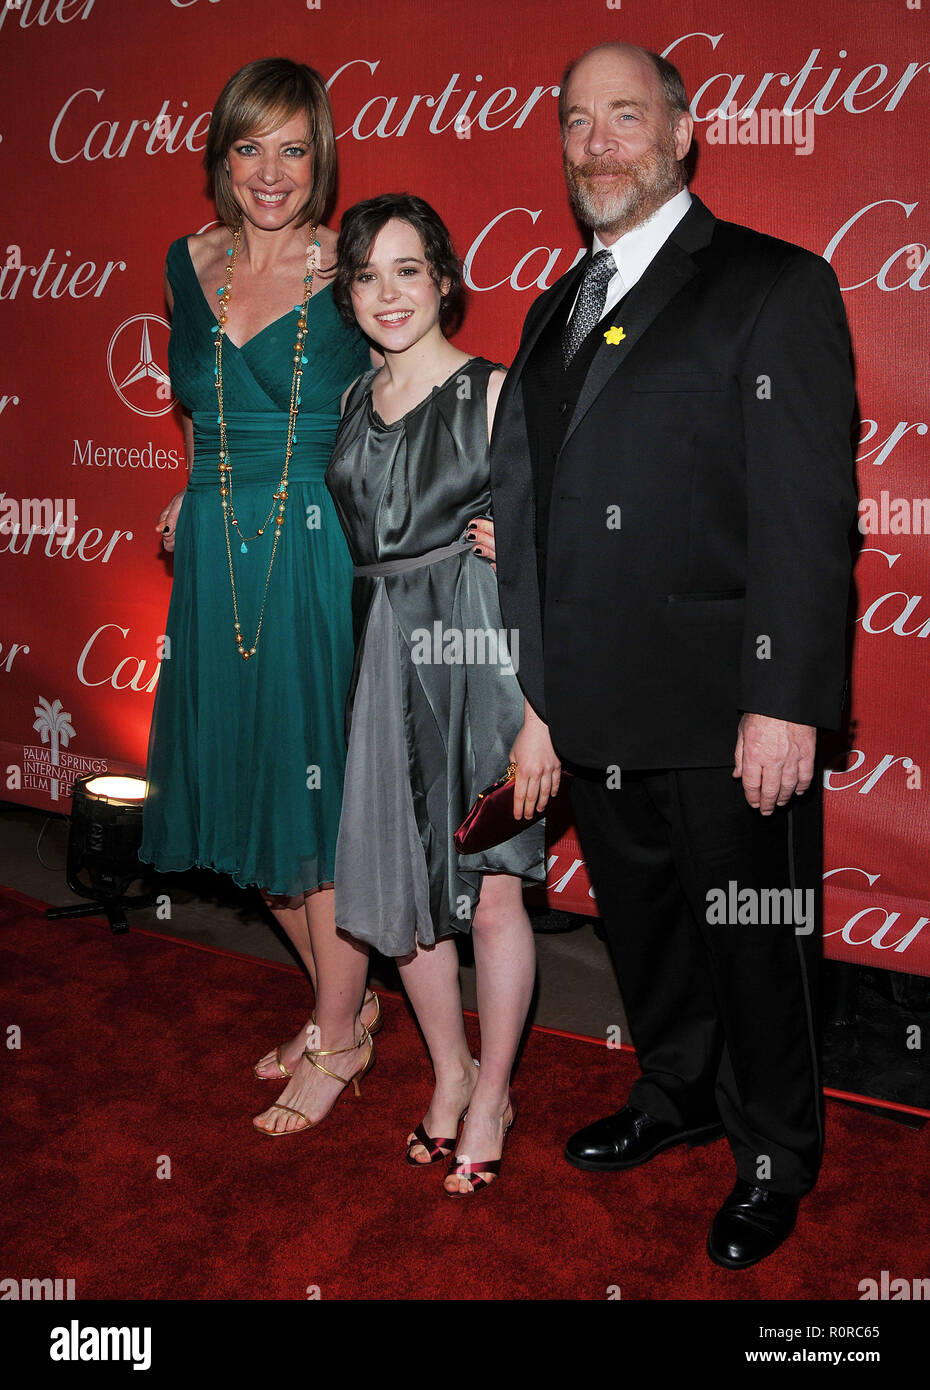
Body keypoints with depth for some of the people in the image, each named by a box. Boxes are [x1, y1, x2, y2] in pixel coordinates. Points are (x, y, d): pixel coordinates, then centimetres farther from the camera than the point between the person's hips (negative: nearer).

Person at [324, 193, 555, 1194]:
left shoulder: (497, 394, -6)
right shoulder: (351, 404, 11)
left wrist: (540, 712, -15)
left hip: (478, 654, -5)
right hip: (379, 655, 5)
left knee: (489, 891, 0)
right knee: (397, 883, 11)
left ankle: (492, 1093, 23)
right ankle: (449, 1072, 33)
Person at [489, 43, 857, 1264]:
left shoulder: (776, 288, -6)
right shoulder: (558, 309, 16)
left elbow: (807, 515, -14)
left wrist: (785, 703, -19)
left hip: (722, 714, -6)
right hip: (596, 707, 7)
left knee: (752, 938, 9)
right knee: (641, 922, 21)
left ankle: (774, 1154, 32)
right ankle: (679, 1095, 45)